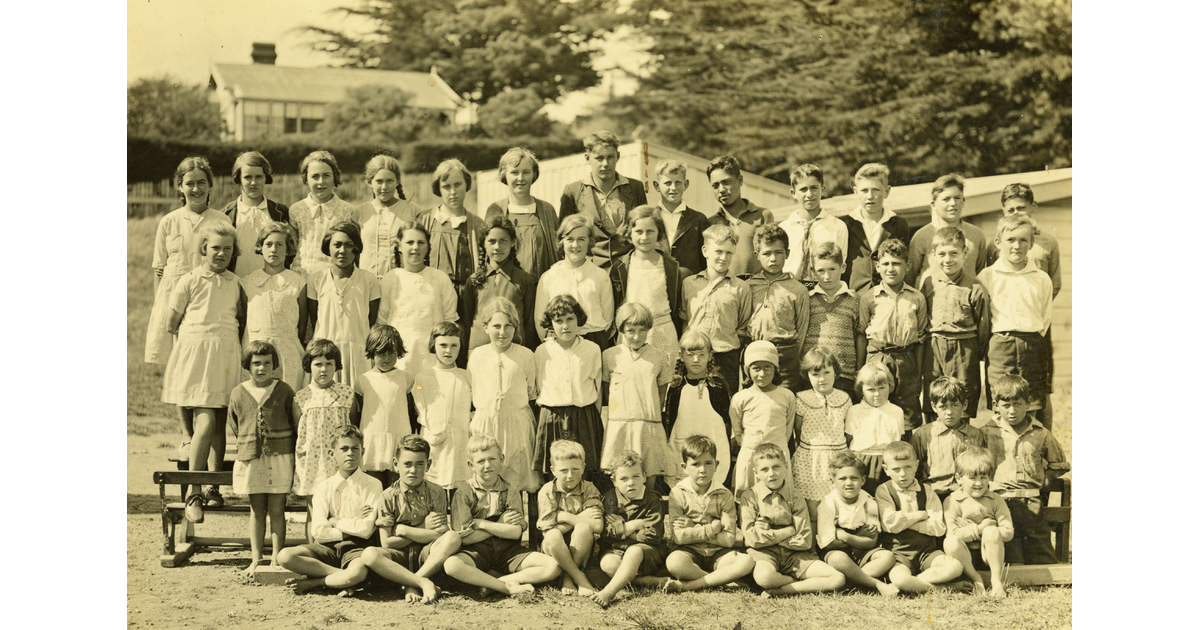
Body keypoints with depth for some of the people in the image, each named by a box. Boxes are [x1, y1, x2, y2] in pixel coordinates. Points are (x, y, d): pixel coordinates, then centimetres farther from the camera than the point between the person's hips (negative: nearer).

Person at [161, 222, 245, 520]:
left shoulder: (236, 283, 12)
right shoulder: (189, 281, 2)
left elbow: (243, 322, 20)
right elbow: (171, 324, 4)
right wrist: (199, 334, 10)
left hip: (226, 355, 4)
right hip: (194, 352, -4)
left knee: (219, 426, 7)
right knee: (206, 422, -14)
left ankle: (214, 489, 17)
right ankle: (193, 495, -9)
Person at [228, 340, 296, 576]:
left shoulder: (284, 391, 0)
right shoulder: (238, 393, 4)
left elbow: (296, 424, 6)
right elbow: (236, 427, 16)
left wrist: (295, 457, 5)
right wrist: (247, 448, 13)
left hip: (280, 458, -2)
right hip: (250, 458, 2)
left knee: (276, 510, 0)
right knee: (257, 510, 7)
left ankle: (276, 558, 5)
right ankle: (255, 559, 11)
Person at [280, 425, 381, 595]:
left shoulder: (372, 485, 1)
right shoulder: (324, 487, 7)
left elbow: (366, 529, -9)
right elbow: (318, 532, -4)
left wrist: (336, 521, -2)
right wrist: (352, 530, -7)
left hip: (356, 548, -3)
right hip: (327, 548, 3)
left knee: (359, 571, -40)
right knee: (285, 556, -24)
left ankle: (312, 582, -13)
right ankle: (343, 577, -19)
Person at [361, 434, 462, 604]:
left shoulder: (436, 493, 0)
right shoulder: (388, 497, 0)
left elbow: (440, 535, -9)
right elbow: (386, 543, -5)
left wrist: (402, 530, -9)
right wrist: (423, 529, -8)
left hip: (427, 556, 0)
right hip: (400, 557, 0)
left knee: (452, 538, -30)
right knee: (370, 554, -32)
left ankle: (411, 585, -28)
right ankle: (424, 583, -31)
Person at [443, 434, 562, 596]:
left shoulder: (510, 490, 7)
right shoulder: (464, 492, 0)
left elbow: (515, 532, -6)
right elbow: (464, 538, -9)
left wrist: (481, 524, -8)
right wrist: (500, 525, -6)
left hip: (507, 551, 3)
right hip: (476, 551, -3)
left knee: (554, 567, -20)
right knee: (452, 565, -38)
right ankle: (508, 587, -28)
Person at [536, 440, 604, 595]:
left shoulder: (589, 490, -1)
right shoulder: (546, 491, -2)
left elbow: (597, 526, -16)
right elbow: (547, 528, -14)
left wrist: (566, 517, -15)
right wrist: (579, 518, -16)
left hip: (581, 550, 1)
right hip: (555, 551, -1)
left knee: (583, 528, -32)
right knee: (553, 536, -34)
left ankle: (568, 577, -19)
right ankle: (580, 578, -23)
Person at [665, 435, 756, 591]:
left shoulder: (724, 496, 3)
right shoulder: (678, 494, -1)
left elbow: (729, 539, -6)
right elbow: (677, 536, -11)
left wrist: (693, 530, -10)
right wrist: (712, 528, -9)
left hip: (718, 554, 3)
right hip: (690, 552, -2)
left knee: (747, 562, -28)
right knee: (674, 561, -38)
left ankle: (688, 585, -28)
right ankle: (722, 580, -20)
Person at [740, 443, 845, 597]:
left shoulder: (796, 500, 7)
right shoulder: (750, 497, 2)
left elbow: (805, 542, -3)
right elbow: (752, 538, -9)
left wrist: (770, 534, -8)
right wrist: (787, 531, -5)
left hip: (793, 555, 3)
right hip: (764, 553, -3)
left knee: (838, 579, -17)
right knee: (764, 577, -42)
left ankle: (780, 591, -17)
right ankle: (806, 584, -10)